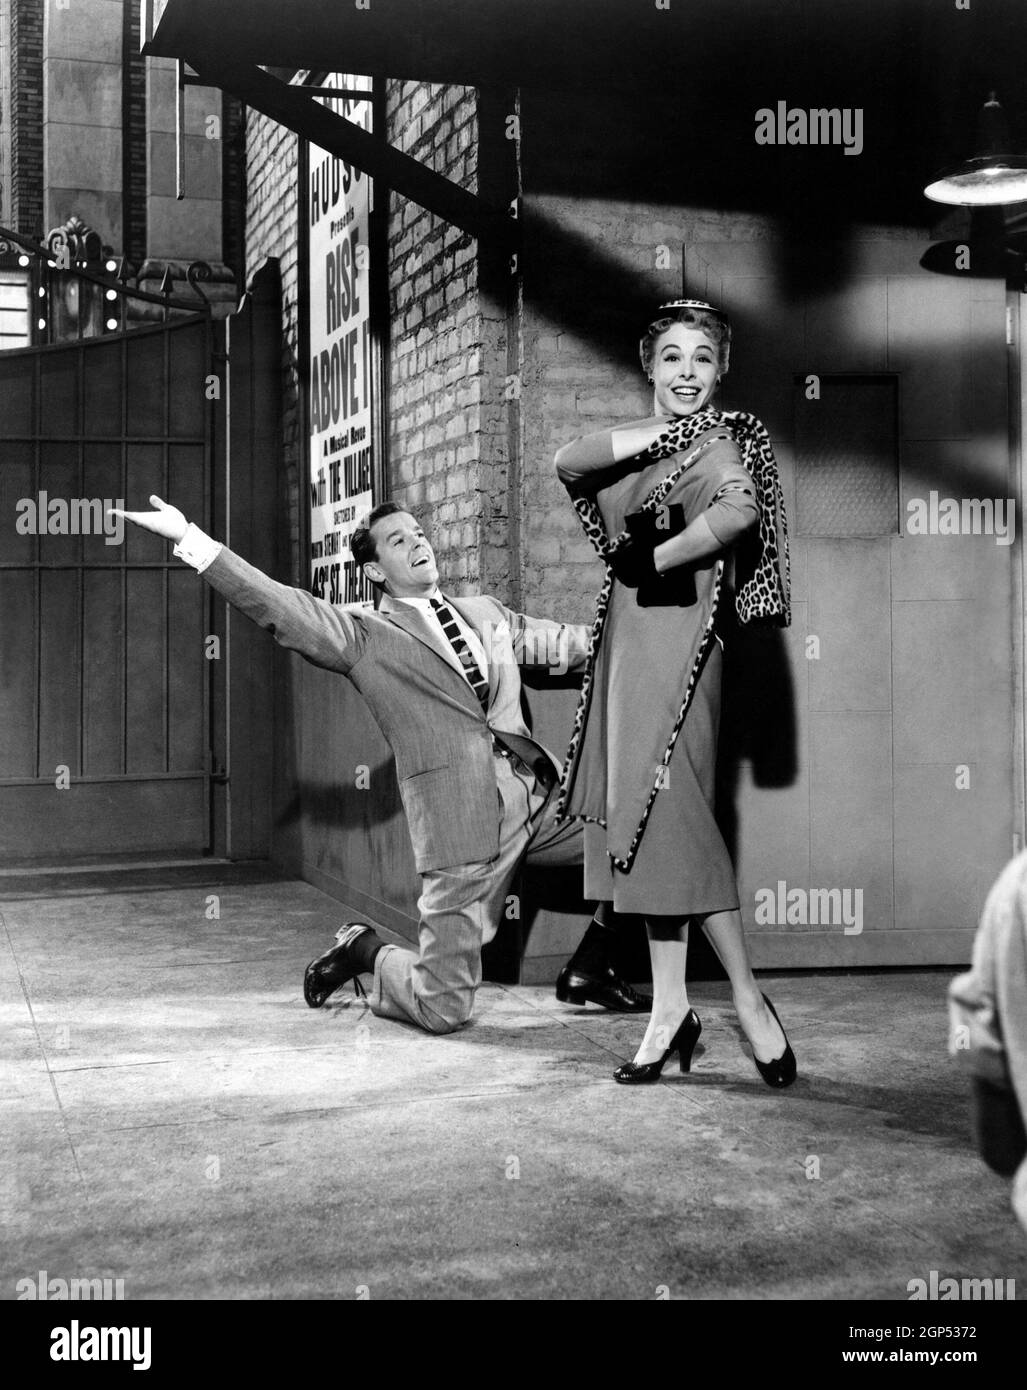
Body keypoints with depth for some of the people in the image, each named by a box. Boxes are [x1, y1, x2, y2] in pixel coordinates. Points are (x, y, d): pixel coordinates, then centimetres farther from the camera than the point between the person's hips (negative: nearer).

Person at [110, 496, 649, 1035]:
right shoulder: (364, 633, 2)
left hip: (542, 791, 5)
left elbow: (565, 642, 26)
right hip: (463, 820, -5)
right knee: (443, 1008, -6)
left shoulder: (485, 612, 19)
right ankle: (363, 950, 27)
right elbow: (280, 606, -9)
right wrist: (190, 540, -18)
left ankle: (589, 970, 16)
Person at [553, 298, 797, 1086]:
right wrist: (655, 431, -8)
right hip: (626, 637, 7)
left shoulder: (718, 442, -3)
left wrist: (654, 558, -13)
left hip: (676, 637, -7)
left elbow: (740, 509, -24)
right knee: (646, 818, 7)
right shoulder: (646, 442, 17)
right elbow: (570, 465, -1)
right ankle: (670, 1009, 13)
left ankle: (748, 997, 2)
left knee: (669, 812, -10)